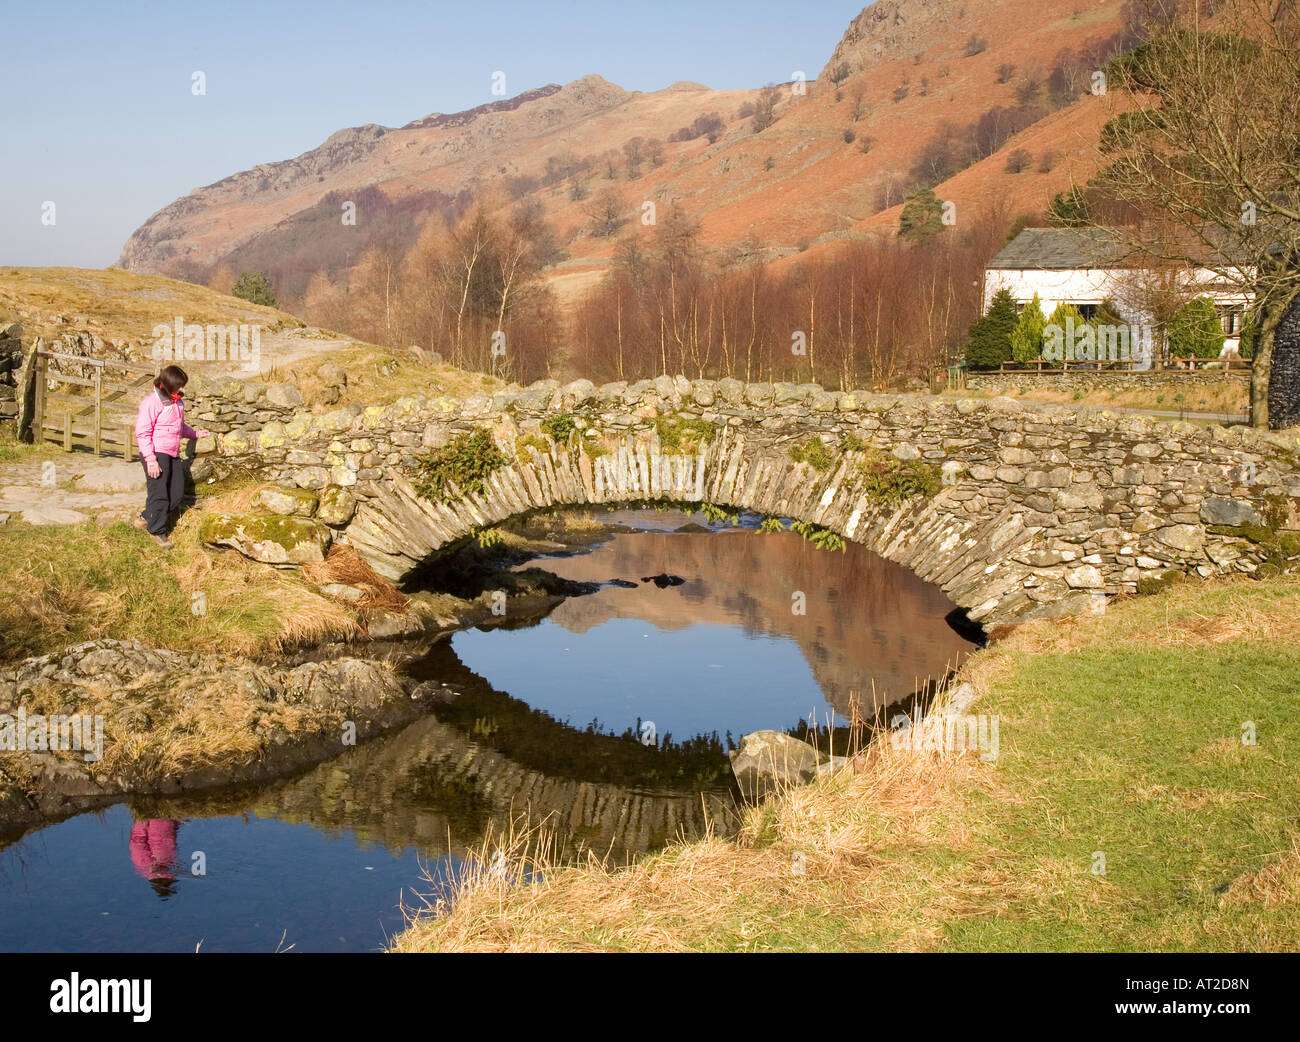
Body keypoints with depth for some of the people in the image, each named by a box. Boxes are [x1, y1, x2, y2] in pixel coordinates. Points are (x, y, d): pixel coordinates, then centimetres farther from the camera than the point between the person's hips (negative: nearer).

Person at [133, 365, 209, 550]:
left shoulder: (178, 402, 13)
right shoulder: (151, 402, -14)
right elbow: (142, 432, -16)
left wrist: (195, 433, 20)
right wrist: (151, 460, -22)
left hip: (173, 454, 9)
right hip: (156, 453, -9)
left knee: (177, 493, 7)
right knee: (159, 493, -7)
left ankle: (145, 520, 21)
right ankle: (157, 531, 7)